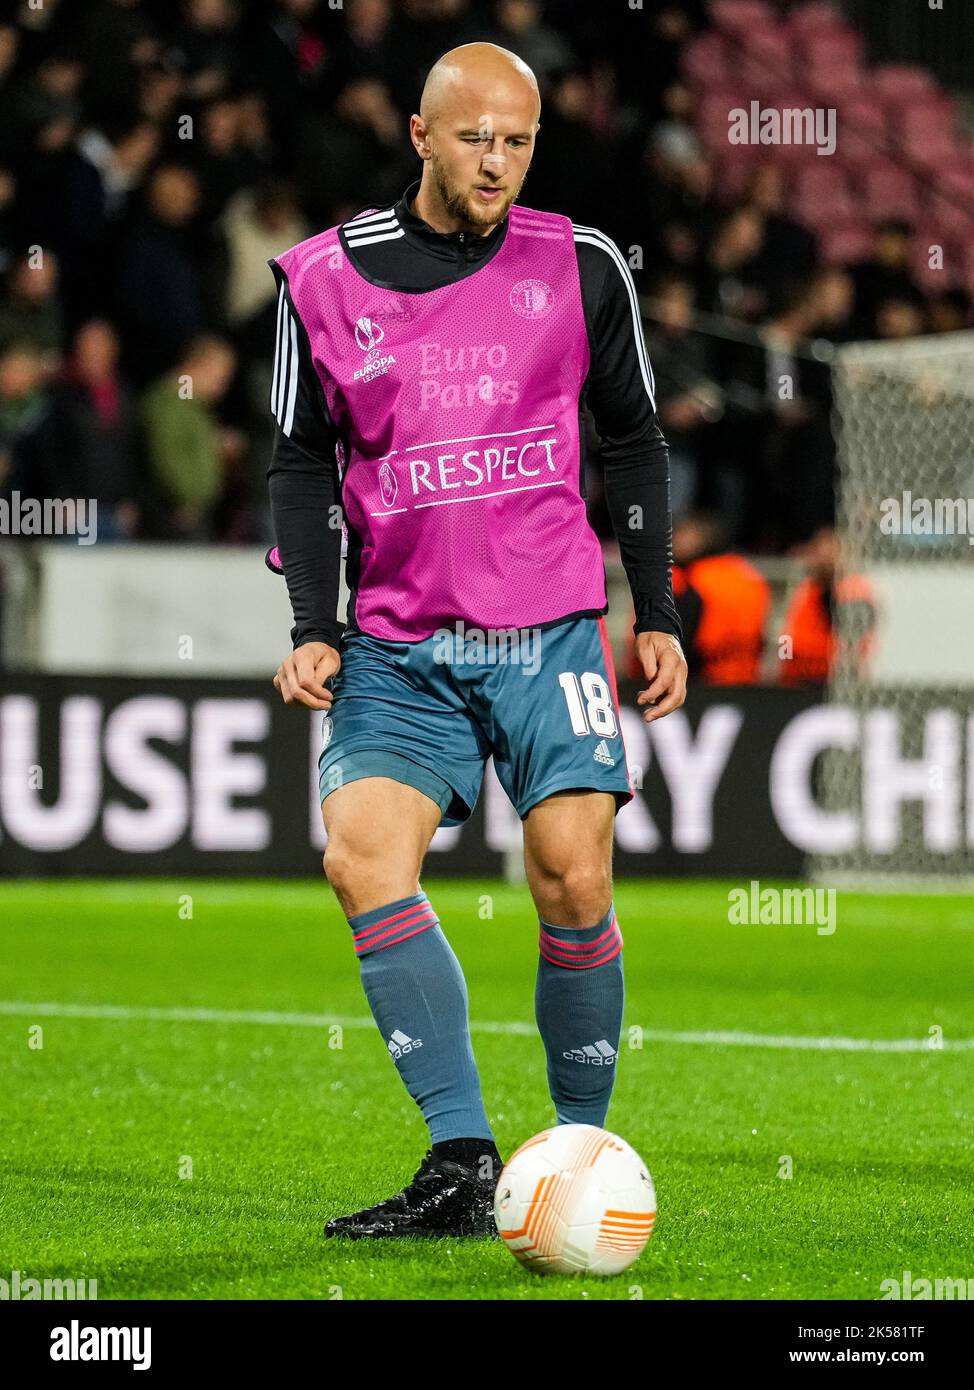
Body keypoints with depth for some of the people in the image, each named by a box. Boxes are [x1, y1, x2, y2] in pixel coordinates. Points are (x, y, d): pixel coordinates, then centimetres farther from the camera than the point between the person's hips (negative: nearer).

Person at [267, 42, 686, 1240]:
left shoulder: (579, 269, 3)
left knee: (572, 880, -13)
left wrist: (657, 614, 9)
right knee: (362, 854, -18)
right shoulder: (324, 279, 4)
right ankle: (461, 1164, -17)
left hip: (550, 635, -1)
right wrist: (313, 628, 1)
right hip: (398, 645, 1)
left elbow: (633, 442, 13)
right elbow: (303, 464, 10)